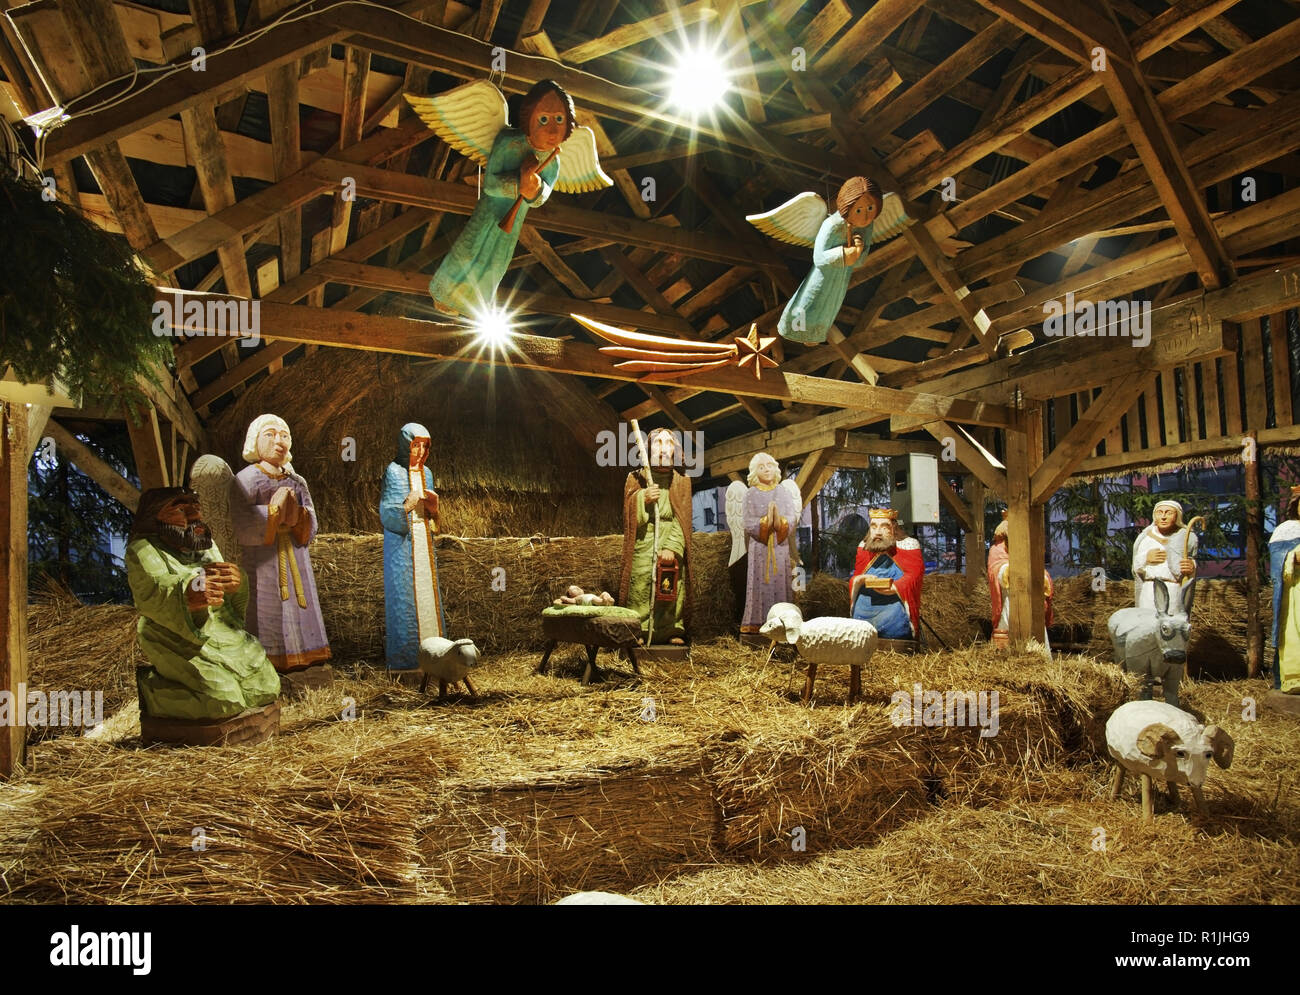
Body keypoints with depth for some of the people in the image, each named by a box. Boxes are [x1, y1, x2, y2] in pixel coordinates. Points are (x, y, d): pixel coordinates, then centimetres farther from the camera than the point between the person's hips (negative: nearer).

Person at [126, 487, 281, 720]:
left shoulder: (207, 546, 12)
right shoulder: (143, 549, -9)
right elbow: (152, 593, -27)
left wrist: (238, 582, -19)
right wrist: (187, 596, -49)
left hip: (229, 639, 7)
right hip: (184, 644, -7)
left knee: (267, 690, 5)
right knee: (224, 701, -20)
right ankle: (150, 687, 5)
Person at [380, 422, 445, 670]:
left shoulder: (425, 473, 12)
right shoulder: (394, 472, -8)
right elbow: (386, 514, -13)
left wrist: (432, 507, -4)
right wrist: (406, 506, -30)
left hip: (423, 542, 7)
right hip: (401, 544, -6)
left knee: (427, 591, 7)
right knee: (403, 592, -5)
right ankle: (404, 653, 1)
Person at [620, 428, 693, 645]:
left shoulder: (680, 483, 13)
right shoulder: (636, 479, 12)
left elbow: (681, 520, 2)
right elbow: (630, 515, 4)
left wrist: (672, 547, -11)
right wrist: (643, 498, -14)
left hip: (670, 543, 1)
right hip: (643, 544, -1)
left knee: (672, 589, -6)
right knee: (641, 586, -10)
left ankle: (673, 631, 1)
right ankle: (639, 631, -6)